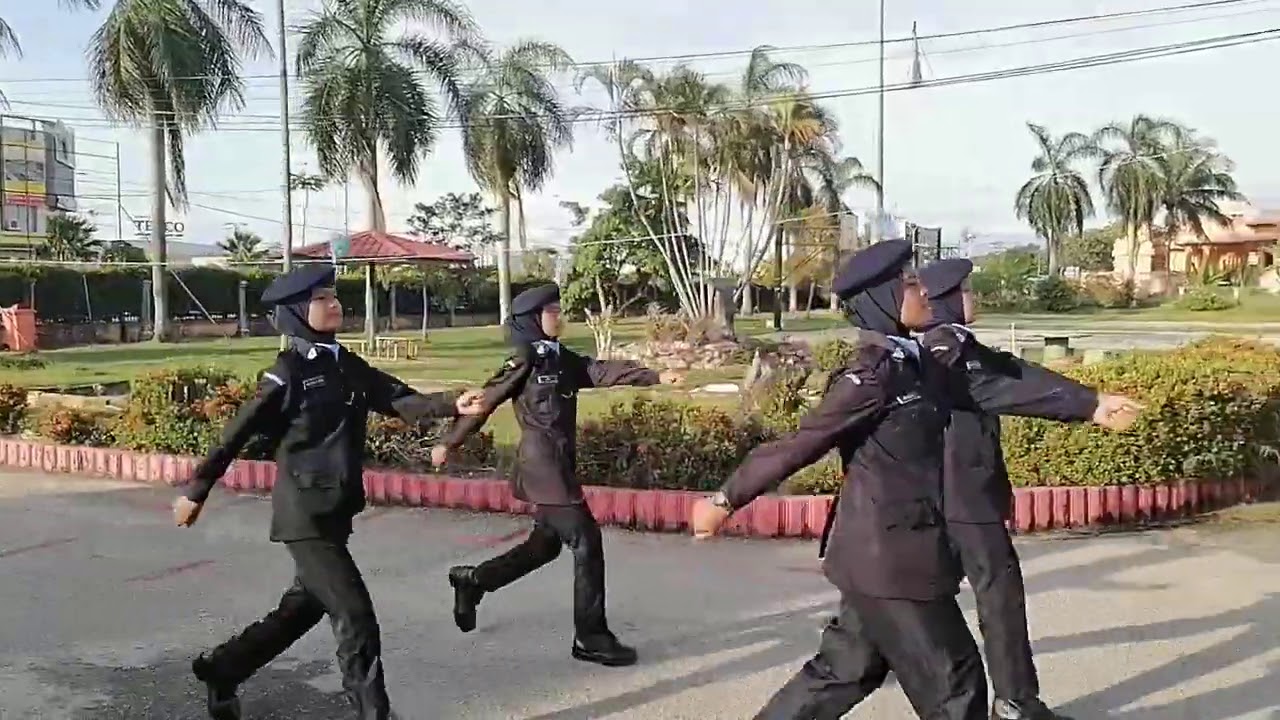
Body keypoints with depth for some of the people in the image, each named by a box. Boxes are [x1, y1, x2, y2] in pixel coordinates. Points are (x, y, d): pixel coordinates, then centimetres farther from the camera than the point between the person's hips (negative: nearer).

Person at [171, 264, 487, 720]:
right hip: (305, 516, -8)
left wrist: (451, 404, -22)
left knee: (303, 609, 22)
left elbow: (400, 400, -5)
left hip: (334, 512, 8)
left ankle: (221, 669, 41)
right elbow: (238, 433, -10)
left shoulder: (347, 366, 7)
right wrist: (196, 492, -7)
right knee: (356, 617, -7)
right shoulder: (288, 374, -12)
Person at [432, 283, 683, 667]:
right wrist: (450, 443, -1)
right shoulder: (523, 362, -11)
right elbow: (485, 401, -6)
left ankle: (472, 581, 34)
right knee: (586, 542, -6)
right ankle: (590, 637, 4)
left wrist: (655, 376, -9)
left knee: (546, 544, 19)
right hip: (543, 466, -9)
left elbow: (605, 371, 1)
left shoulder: (563, 359, 11)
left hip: (557, 464, 9)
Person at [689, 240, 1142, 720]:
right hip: (890, 556, -9)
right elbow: (800, 444, -17)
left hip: (891, 552, 9)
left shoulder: (916, 366, 8)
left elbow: (994, 390, 12)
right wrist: (726, 499, -12)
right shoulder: (871, 376, -19)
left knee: (845, 672, 19)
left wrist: (1090, 405, 15)